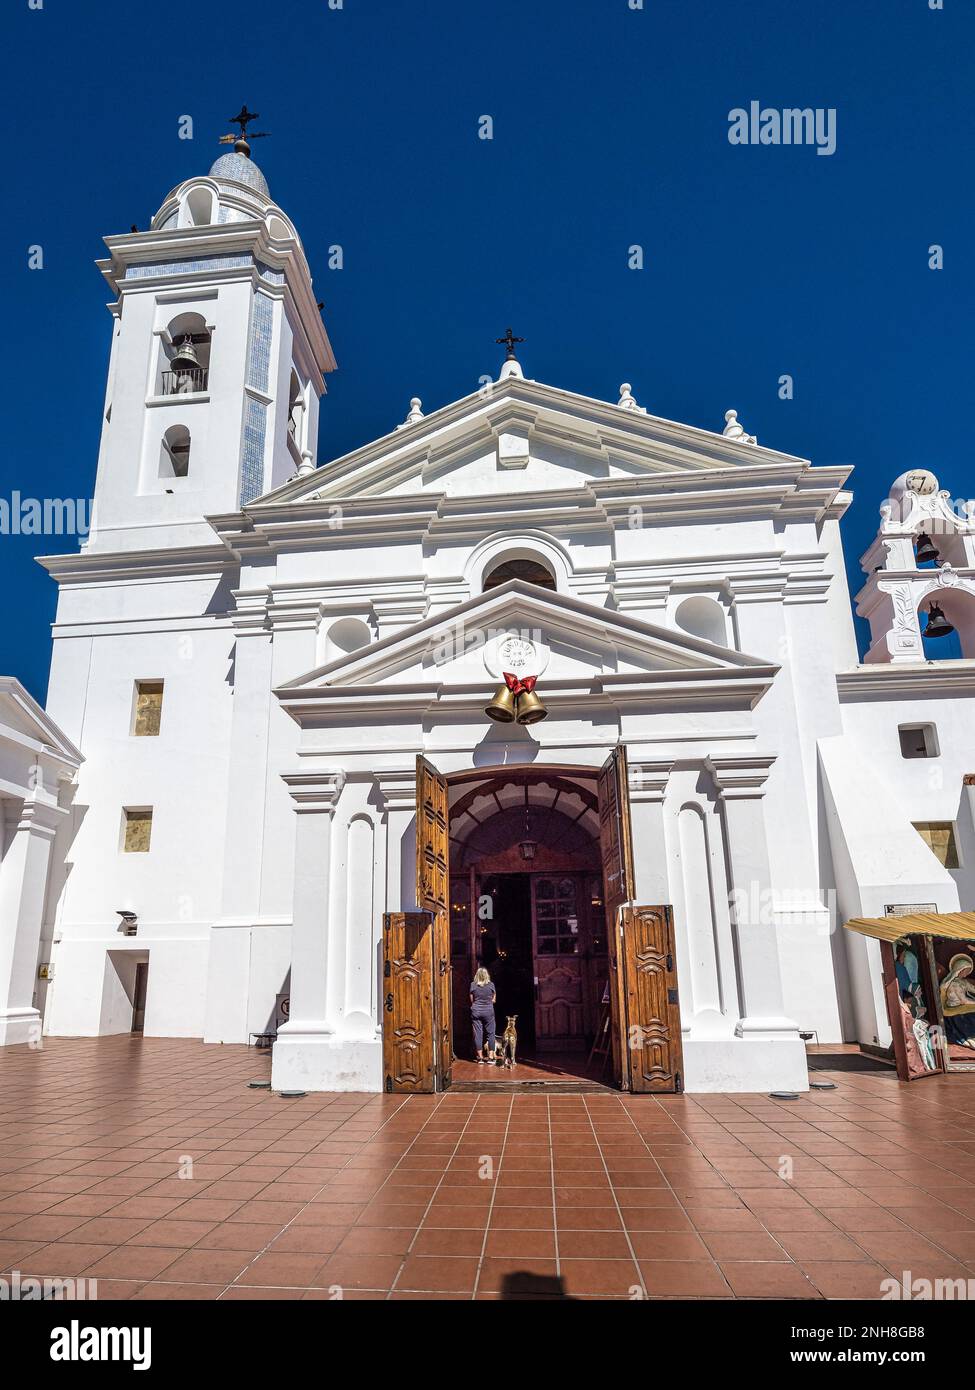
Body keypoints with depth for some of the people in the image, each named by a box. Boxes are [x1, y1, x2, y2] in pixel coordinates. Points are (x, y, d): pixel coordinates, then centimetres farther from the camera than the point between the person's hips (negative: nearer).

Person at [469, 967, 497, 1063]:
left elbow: (472, 1000, 5)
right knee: (491, 1033, 8)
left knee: (478, 1033, 6)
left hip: (476, 1011, 1)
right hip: (488, 1011, -1)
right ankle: (491, 1056, 6)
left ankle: (480, 1057, 10)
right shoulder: (491, 985, -3)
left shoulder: (473, 985, -2)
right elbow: (493, 1000, 4)